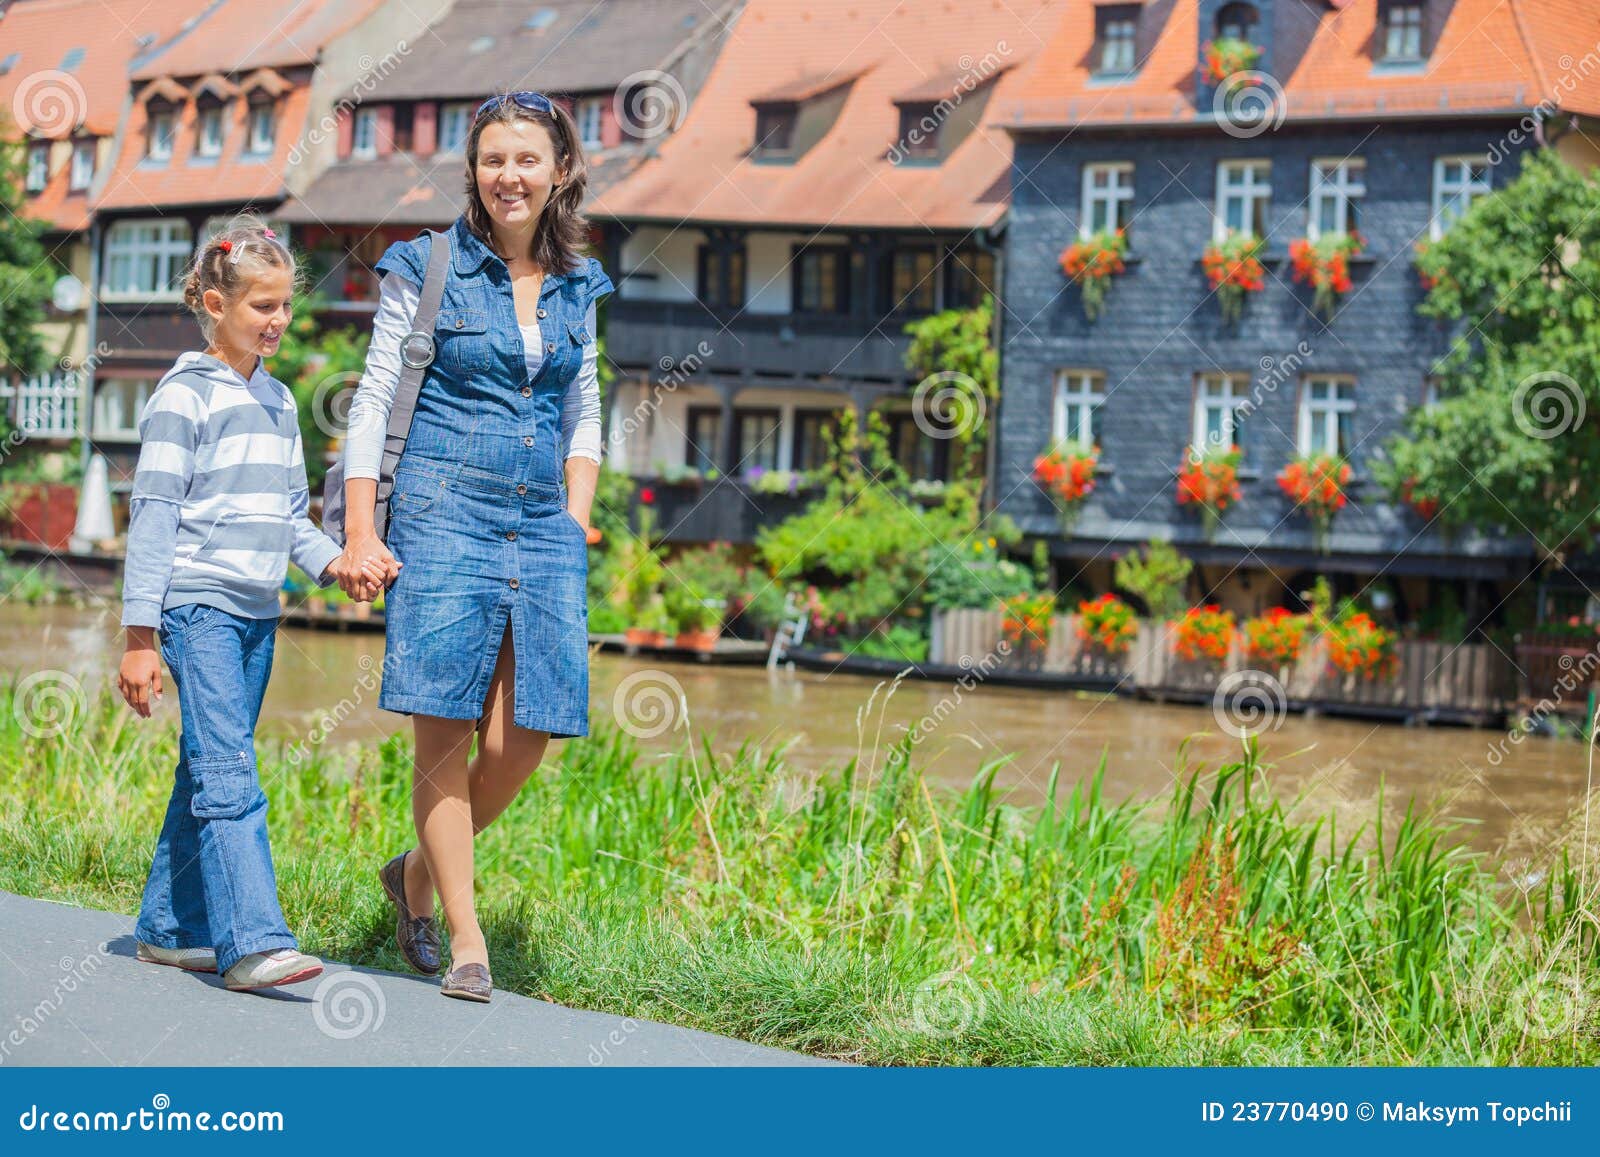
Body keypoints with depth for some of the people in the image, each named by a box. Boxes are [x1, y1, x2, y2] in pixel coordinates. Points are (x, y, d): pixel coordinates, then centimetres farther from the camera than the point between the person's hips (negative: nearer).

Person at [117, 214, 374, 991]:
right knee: (227, 772, -15)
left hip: (258, 611, 7)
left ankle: (169, 927, 20)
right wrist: (140, 635, -13)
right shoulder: (184, 396, -6)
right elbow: (153, 516, -9)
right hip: (197, 605, -7)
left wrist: (329, 559, 1)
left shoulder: (278, 401, 16)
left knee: (208, 771, 11)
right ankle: (253, 941, -21)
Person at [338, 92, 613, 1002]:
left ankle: (420, 873, 22)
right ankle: (466, 941, 3)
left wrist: (577, 521, 9)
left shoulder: (577, 286, 13)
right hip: (444, 518, -4)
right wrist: (360, 535, -6)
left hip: (543, 528, 4)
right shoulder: (427, 270, 0)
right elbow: (373, 403, 0)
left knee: (526, 737, -2)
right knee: (446, 732, -6)